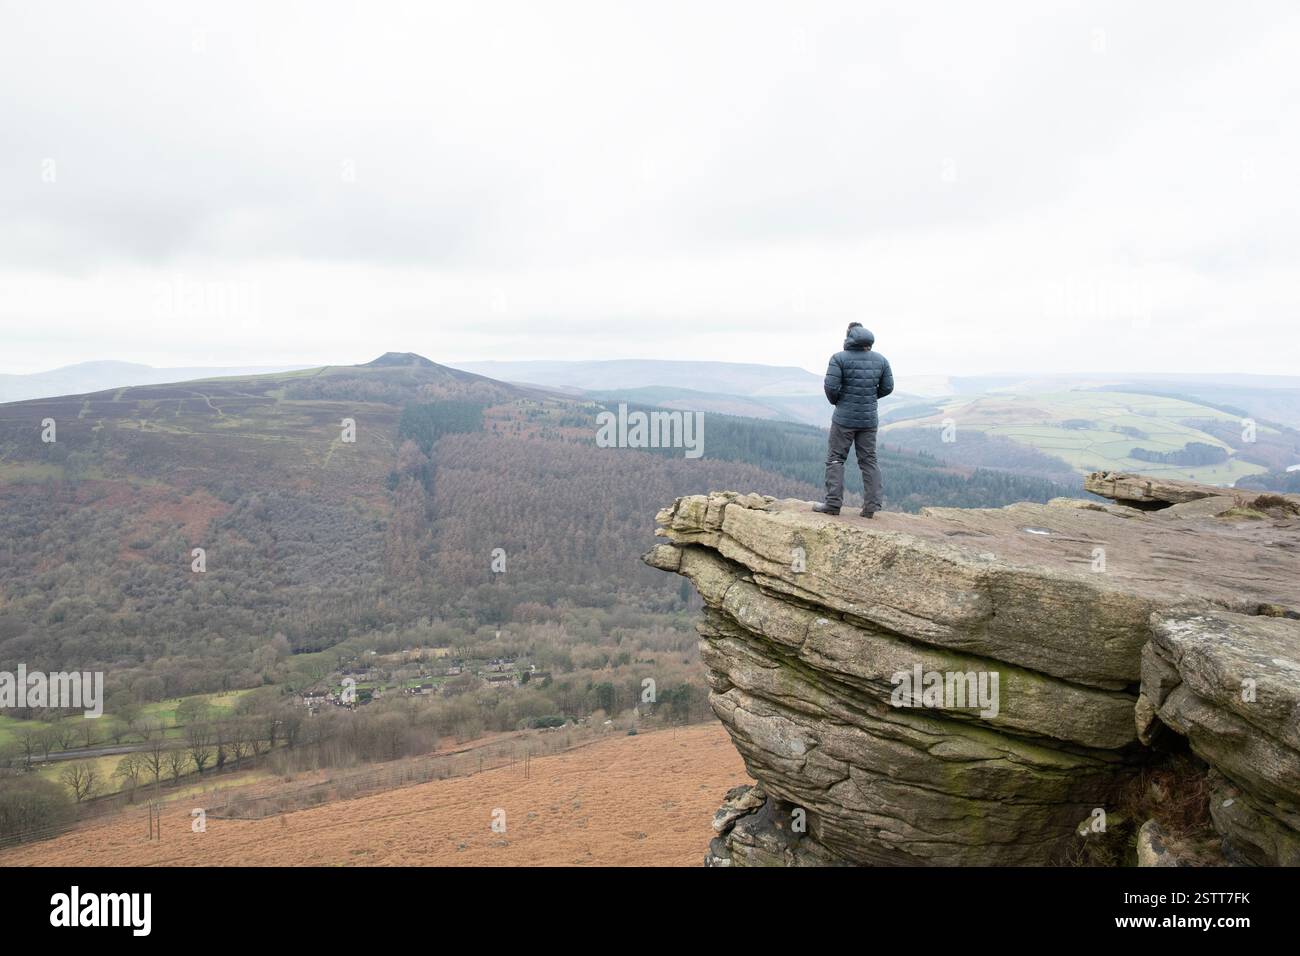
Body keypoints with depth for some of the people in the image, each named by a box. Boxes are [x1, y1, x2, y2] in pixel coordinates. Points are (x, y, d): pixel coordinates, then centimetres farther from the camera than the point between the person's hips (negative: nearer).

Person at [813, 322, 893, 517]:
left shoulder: (839, 358, -10)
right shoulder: (881, 360, 5)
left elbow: (831, 386, -15)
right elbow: (887, 387, 8)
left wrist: (835, 401, 5)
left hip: (845, 418, -4)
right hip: (869, 419, 4)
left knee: (835, 459, 3)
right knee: (869, 460, 10)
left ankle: (833, 503, -1)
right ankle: (871, 505, 7)